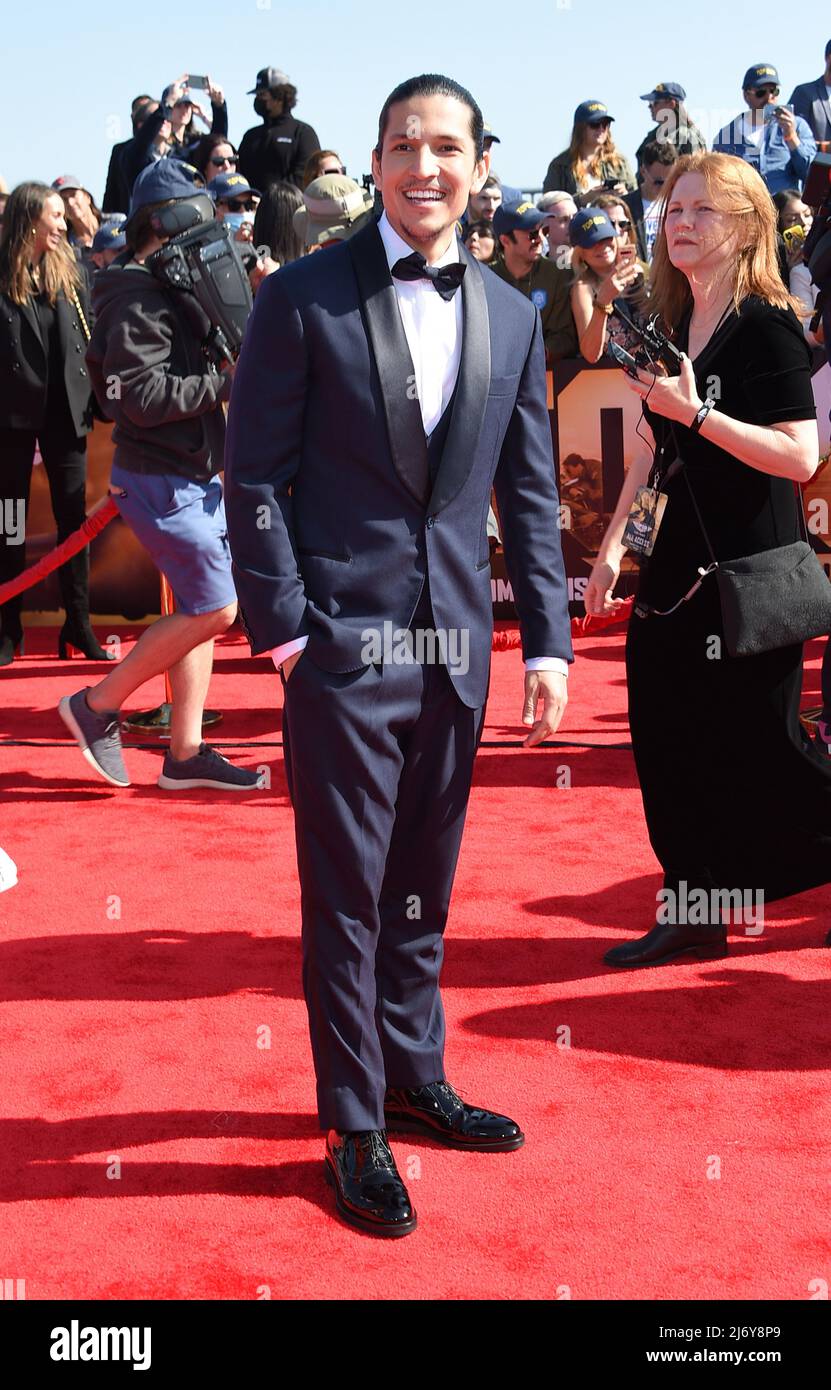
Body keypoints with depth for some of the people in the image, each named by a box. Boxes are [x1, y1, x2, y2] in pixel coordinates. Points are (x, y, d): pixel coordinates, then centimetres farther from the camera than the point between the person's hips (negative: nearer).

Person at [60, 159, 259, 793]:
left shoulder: (176, 286, 16)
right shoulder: (136, 295, -16)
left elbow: (194, 364, 17)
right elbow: (143, 396, -25)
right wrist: (226, 381, -19)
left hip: (193, 476, 10)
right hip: (161, 482, -10)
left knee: (198, 608, 10)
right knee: (215, 608, -10)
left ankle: (185, 754, 16)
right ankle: (98, 706, 3)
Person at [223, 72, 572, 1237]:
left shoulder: (512, 317, 9)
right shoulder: (304, 299, -4)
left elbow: (530, 494, 11)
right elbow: (254, 478, -5)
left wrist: (548, 638, 5)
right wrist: (282, 626, -12)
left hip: (456, 648, 4)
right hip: (344, 645, -4)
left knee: (423, 889, 16)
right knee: (348, 895, 4)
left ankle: (415, 1077, 34)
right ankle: (355, 1126, 18)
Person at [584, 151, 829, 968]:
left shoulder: (765, 326, -12)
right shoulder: (674, 327, 10)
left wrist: (695, 413, -25)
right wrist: (613, 546, 10)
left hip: (749, 571, -7)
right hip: (678, 563, 7)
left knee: (756, 744, 0)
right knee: (668, 734, 8)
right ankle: (692, 913, 19)